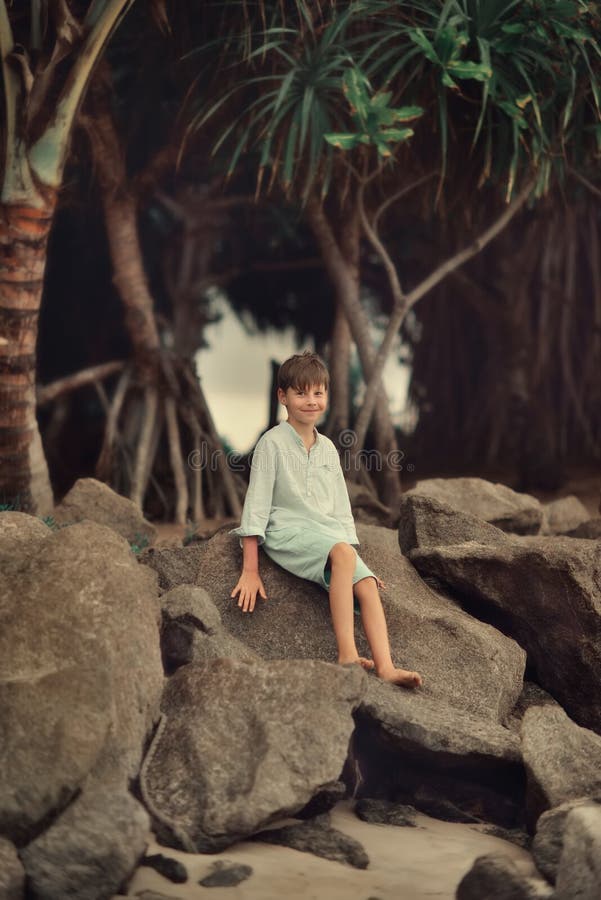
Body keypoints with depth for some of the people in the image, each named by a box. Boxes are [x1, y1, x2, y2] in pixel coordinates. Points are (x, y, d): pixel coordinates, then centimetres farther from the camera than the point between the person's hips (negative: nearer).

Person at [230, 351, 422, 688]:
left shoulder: (327, 447, 15)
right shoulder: (273, 443, -4)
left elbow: (341, 509, 20)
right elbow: (256, 505, -7)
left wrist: (358, 562, 14)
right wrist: (250, 570, -12)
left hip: (328, 534, 6)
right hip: (287, 533, -6)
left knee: (367, 584, -19)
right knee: (343, 553, -34)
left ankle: (386, 667, -29)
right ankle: (347, 655, -39)